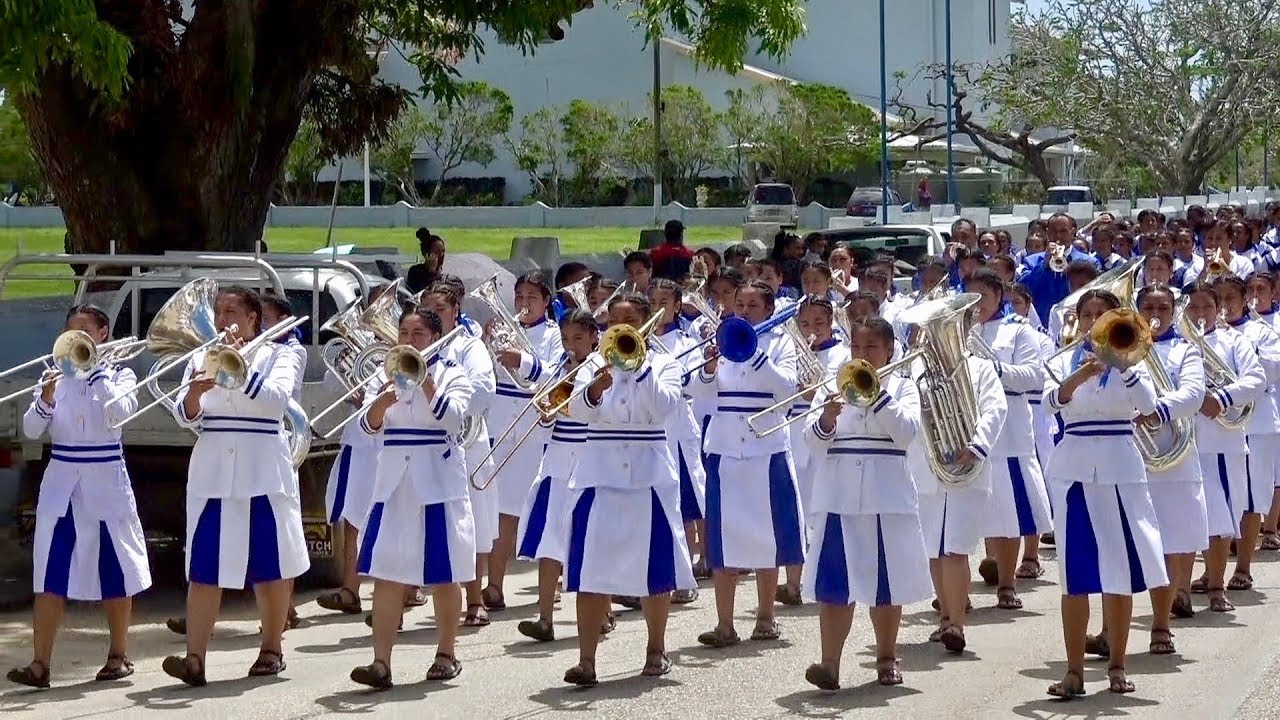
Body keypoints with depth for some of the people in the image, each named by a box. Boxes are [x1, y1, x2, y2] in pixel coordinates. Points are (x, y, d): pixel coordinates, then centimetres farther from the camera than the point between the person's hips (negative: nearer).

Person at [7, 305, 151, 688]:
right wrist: (46, 397, -19)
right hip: (61, 484, 1)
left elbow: (120, 412, -18)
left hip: (106, 484, -1)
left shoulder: (120, 375, 2)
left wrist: (97, 371, -17)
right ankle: (39, 663, -8)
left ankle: (118, 655, 19)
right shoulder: (54, 375, 6)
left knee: (115, 570, 6)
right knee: (51, 573, -5)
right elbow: (31, 430, -2)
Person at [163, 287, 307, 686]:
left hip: (263, 471, -2)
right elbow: (185, 416, 1)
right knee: (204, 568, -6)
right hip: (211, 473, 2)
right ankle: (195, 658, -12)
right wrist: (195, 392, -19)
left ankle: (271, 649, 18)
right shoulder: (200, 358, 12)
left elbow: (276, 398, -15)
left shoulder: (278, 355, 4)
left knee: (271, 565, 4)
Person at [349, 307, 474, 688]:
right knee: (387, 573, -3)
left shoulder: (451, 375, 1)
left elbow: (452, 417, -16)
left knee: (442, 573, 4)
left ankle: (446, 653, 19)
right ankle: (381, 661, -6)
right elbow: (369, 425, 0)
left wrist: (425, 381, -20)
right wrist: (383, 401, -19)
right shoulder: (389, 374, 11)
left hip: (438, 481, -3)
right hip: (393, 481, 3)